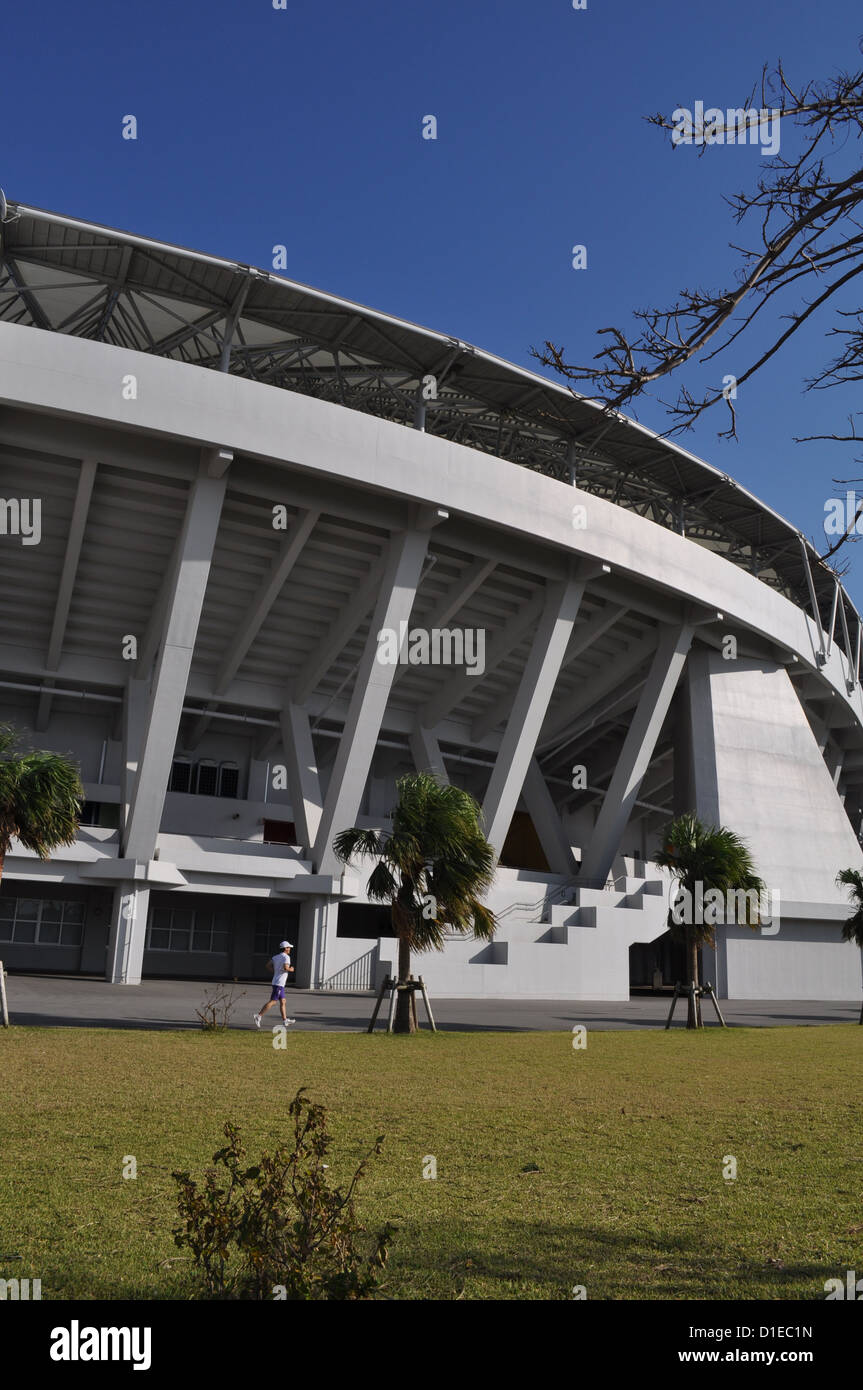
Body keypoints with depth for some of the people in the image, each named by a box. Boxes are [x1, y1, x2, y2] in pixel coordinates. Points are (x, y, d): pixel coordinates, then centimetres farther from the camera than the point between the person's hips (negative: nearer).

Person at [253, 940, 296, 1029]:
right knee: (272, 1001, -9)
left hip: (276, 982, 9)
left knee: (282, 1001, 12)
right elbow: (285, 967, -25)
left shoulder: (276, 957, 13)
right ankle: (259, 1016, -13)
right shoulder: (286, 957, -11)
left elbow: (269, 966, 6)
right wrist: (290, 969, -6)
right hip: (279, 983, -9)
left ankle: (285, 1020, 15)